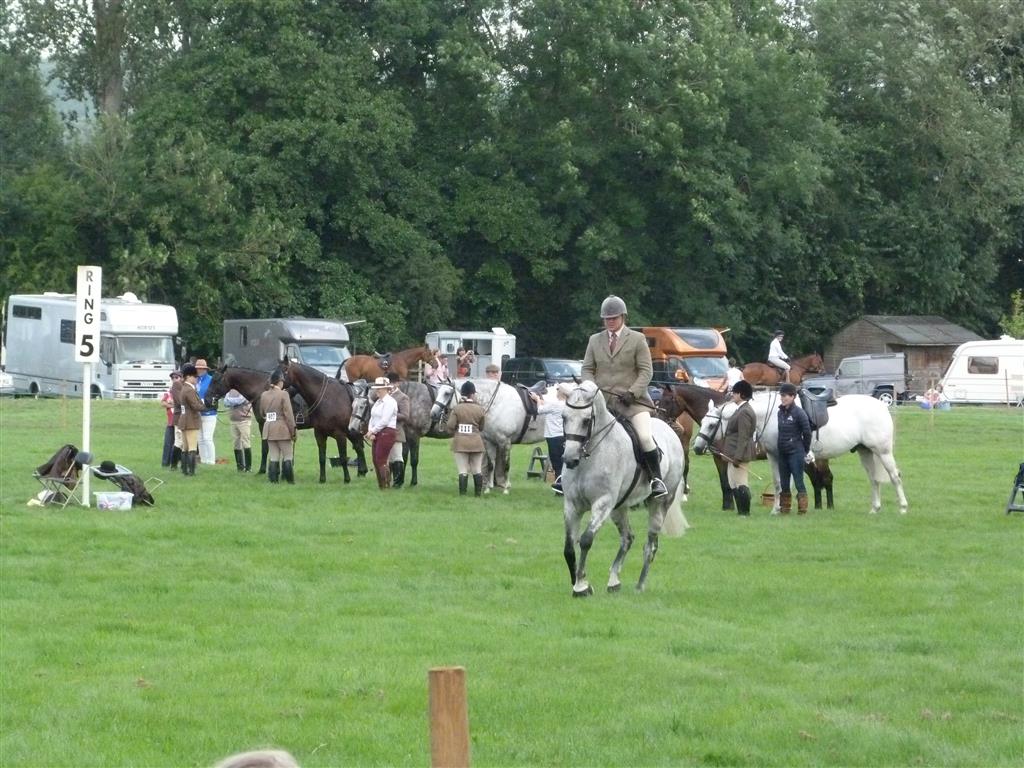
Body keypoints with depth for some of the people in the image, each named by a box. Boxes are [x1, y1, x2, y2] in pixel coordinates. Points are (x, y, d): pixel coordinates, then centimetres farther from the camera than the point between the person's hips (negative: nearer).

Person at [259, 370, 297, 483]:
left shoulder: (264, 395, 4)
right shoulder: (283, 394, -12)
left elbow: (262, 413, 12)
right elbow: (288, 414, -14)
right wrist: (293, 430, -9)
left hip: (268, 429, 5)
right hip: (283, 429, -5)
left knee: (273, 457, 10)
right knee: (288, 456, 5)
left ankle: (273, 479, 6)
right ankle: (289, 479, 6)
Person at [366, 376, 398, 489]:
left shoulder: (390, 402, -11)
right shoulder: (378, 402, 16)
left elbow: (384, 421, -18)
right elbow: (372, 418, 13)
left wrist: (372, 431, -13)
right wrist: (370, 431, -3)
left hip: (386, 433, -9)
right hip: (377, 434, 9)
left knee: (381, 461, -10)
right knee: (376, 461, 9)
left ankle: (386, 486, -4)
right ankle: (380, 485, 16)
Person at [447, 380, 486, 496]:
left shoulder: (457, 409, -7)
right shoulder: (479, 409, -5)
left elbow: (450, 426, -8)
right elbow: (481, 427, 3)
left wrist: (454, 433, 12)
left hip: (460, 442, -1)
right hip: (476, 441, 1)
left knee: (462, 470, 2)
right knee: (477, 470, 11)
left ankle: (462, 493, -2)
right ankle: (478, 493, 13)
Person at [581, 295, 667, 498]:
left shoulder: (637, 340, 4)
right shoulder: (595, 340, 14)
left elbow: (646, 371, 0)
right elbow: (587, 369, 14)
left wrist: (632, 392, -14)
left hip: (631, 400, -3)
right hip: (601, 398, 3)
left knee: (645, 437, -20)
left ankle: (656, 479, -8)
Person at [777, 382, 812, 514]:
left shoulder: (798, 413, -12)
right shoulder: (780, 412, 7)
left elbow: (807, 433, -11)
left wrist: (806, 451, -4)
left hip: (795, 452, -7)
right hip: (782, 452, 7)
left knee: (799, 482, -3)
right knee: (784, 483, 12)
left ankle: (802, 509, 2)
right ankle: (784, 508, 20)